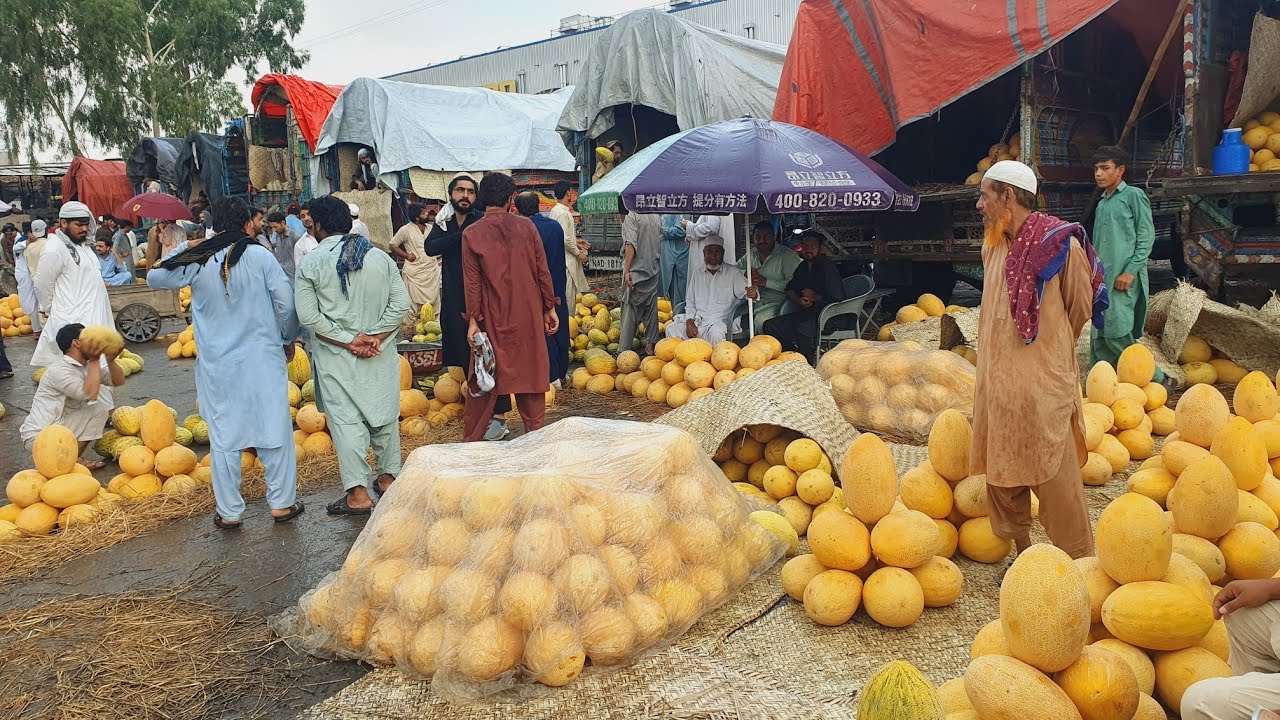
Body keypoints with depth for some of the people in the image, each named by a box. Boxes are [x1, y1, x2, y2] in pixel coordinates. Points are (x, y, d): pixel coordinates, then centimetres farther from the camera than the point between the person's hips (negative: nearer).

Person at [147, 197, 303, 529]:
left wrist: (181, 248, 20)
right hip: (263, 357, -1)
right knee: (274, 428, 8)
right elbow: (286, 302, -7)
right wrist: (288, 339, 8)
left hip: (218, 363, 2)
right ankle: (282, 503, 14)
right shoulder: (260, 256, -7)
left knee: (223, 437, 8)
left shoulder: (195, 262, -1)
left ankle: (229, 511, 15)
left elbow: (154, 278, 14)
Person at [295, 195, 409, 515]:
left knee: (345, 419, 1)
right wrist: (376, 337, -7)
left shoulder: (309, 264, -6)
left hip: (336, 357, -3)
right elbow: (401, 303, -3)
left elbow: (309, 316, -13)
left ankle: (358, 493, 1)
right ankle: (388, 476, 26)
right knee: (384, 414, 15)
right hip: (380, 354, 3)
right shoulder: (380, 257, 3)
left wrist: (348, 340, -11)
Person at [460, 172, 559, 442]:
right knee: (530, 371, 10)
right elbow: (542, 271, 0)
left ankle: (471, 440, 14)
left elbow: (472, 282, -6)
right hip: (528, 315, 1)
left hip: (493, 317, 0)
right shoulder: (526, 226, -2)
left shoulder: (471, 234, -5)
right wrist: (549, 307, 7)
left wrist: (473, 320, -3)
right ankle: (535, 432, 16)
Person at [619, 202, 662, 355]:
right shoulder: (657, 217, 11)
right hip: (654, 270, 6)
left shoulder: (631, 216, -10)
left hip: (636, 271, -6)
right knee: (651, 306, 12)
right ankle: (650, 344, 16)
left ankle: (624, 348, -3)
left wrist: (627, 270, -21)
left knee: (631, 308, -3)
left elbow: (631, 244, -19)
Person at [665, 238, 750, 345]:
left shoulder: (732, 273, 6)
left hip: (719, 321, -3)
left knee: (716, 333, -37)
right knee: (671, 328, -20)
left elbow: (745, 291, -4)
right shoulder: (696, 273, 15)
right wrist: (689, 322, -2)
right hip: (696, 321, 3)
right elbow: (690, 303, 15)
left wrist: (751, 293, -31)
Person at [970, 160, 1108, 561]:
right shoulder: (992, 246, 8)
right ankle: (1022, 553, 31)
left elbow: (1080, 309, 1)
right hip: (997, 383, 7)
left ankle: (1080, 565, 15)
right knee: (1003, 478, 15)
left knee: (1055, 482, 0)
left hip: (1042, 387, -7)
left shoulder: (1059, 245, -11)